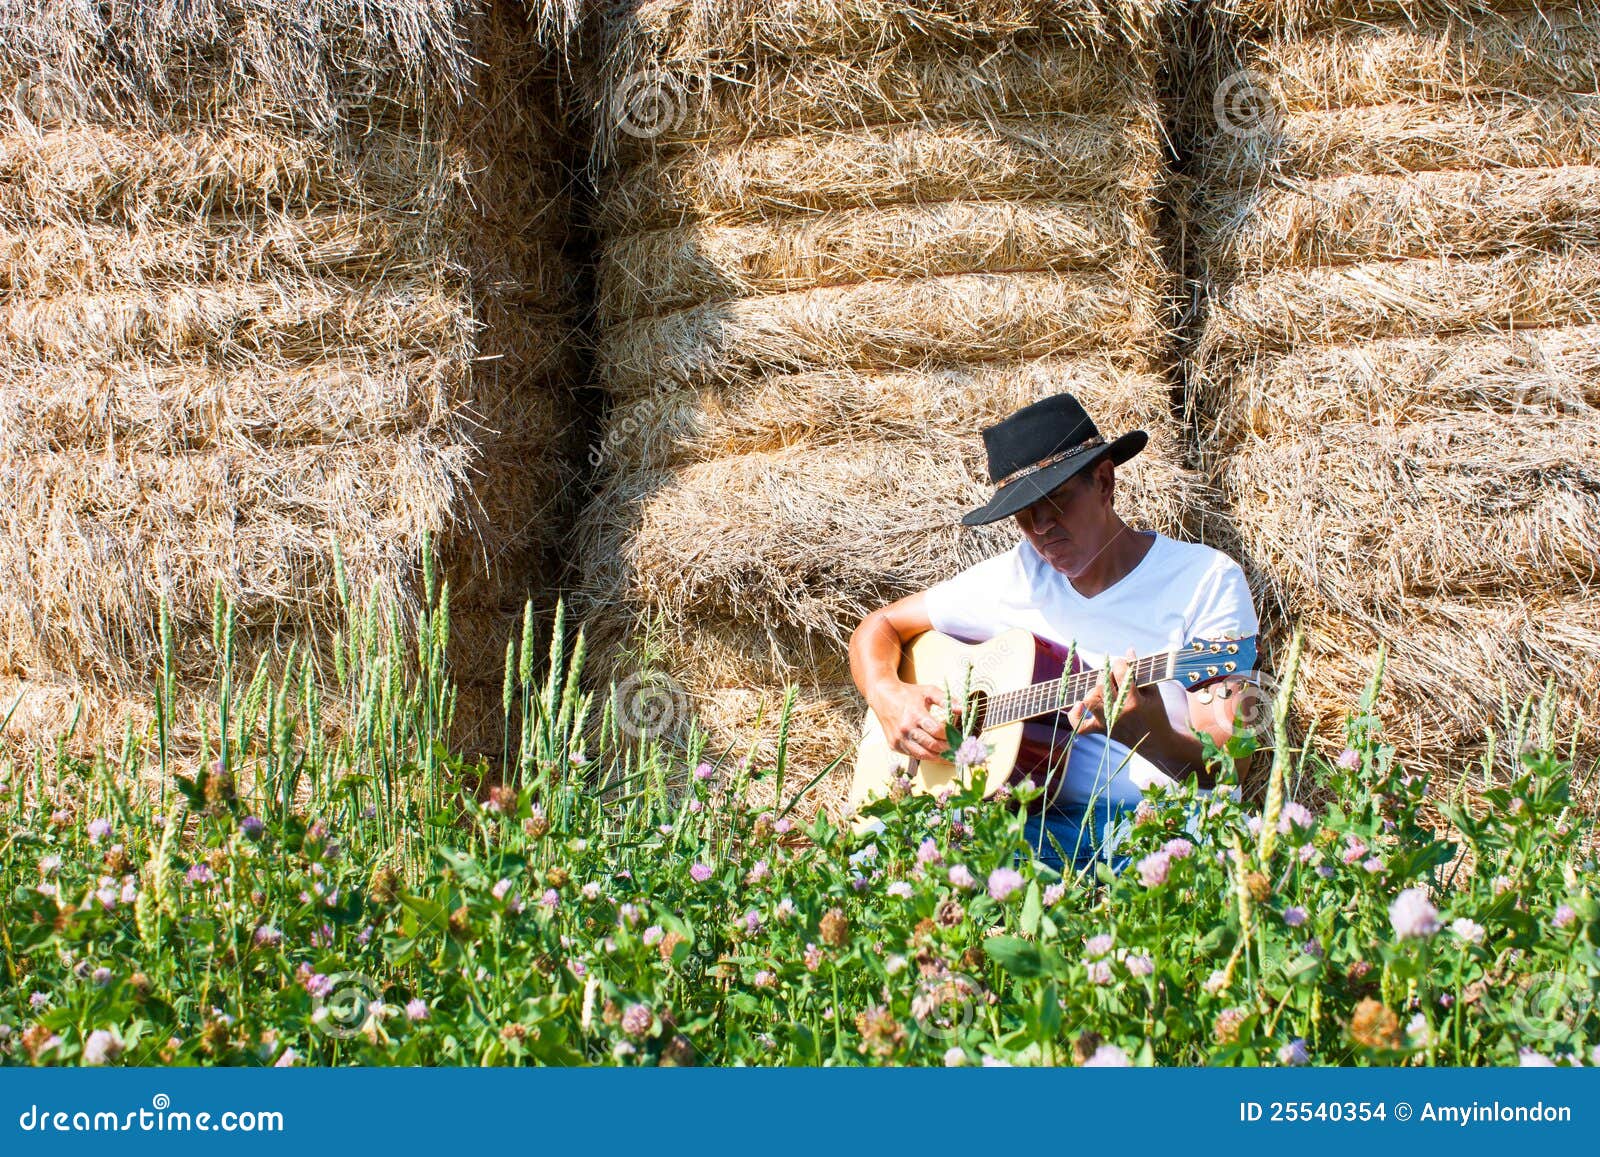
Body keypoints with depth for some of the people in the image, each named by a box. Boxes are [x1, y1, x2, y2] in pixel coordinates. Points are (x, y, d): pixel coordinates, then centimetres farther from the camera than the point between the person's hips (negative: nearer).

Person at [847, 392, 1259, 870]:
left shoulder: (1206, 581, -3)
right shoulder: (1014, 577, 11)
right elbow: (881, 626, 22)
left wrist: (1151, 737, -33)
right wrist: (888, 698, -1)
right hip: (1041, 821, 3)